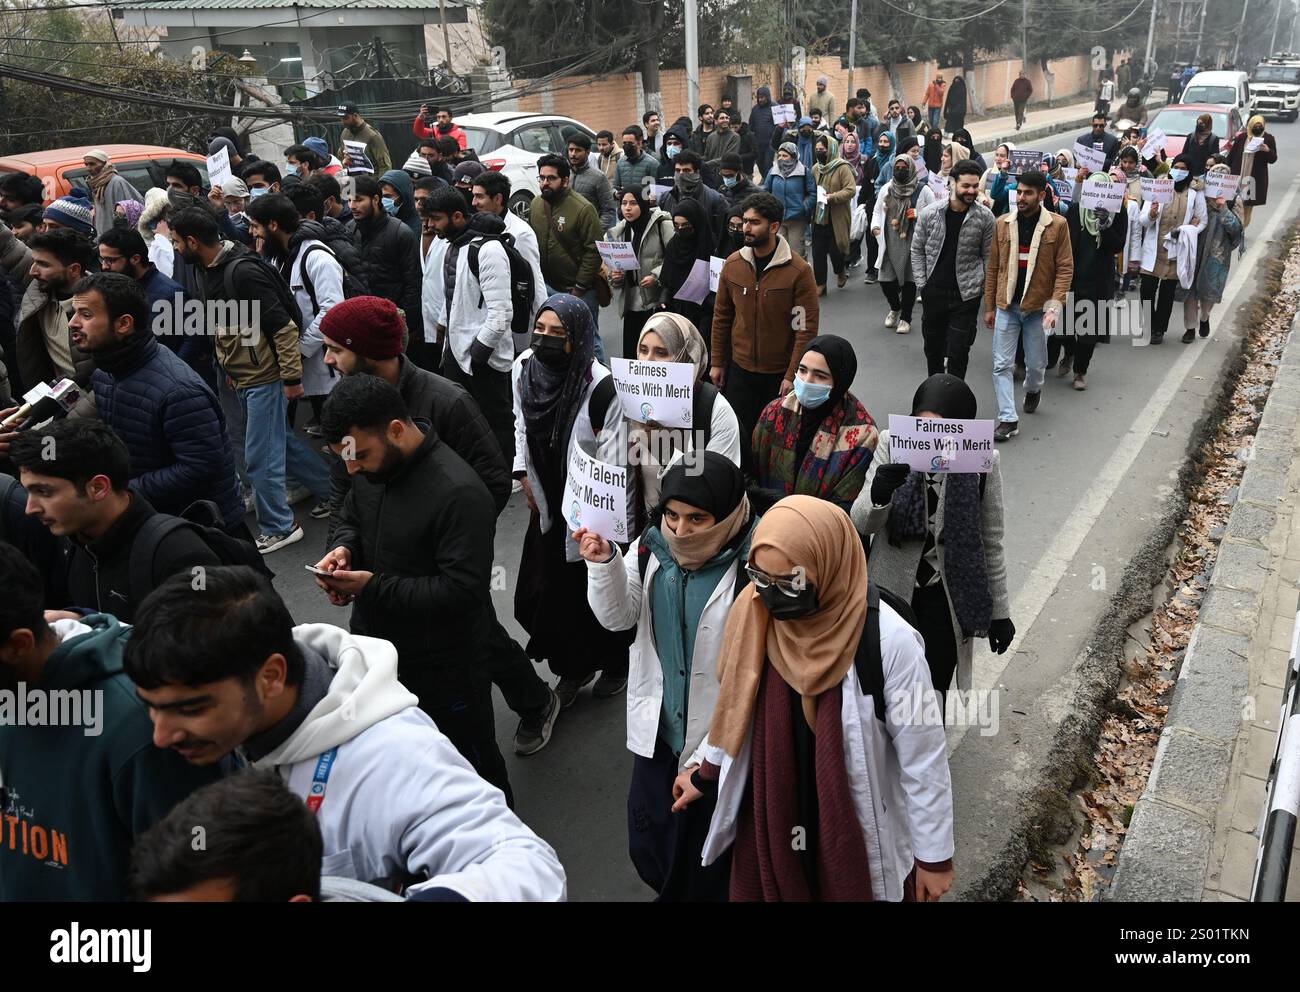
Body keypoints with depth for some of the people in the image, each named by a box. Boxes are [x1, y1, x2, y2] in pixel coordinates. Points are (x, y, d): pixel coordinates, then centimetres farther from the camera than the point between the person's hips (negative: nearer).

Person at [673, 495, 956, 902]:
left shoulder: (888, 641, -26)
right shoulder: (754, 615, -13)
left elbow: (922, 759, -15)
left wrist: (934, 854, -7)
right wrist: (707, 772, 18)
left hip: (858, 832, -3)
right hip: (769, 821, 4)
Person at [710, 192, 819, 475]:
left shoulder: (798, 271, -14)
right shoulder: (733, 264, -1)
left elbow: (806, 328, -14)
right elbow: (721, 317, 7)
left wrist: (792, 376, -16)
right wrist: (717, 362, 7)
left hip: (780, 374, -3)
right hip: (739, 370, 4)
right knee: (738, 435, 10)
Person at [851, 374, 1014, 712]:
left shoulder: (982, 463, -13)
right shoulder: (892, 446, -13)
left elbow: (990, 542, -1)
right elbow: (861, 524, -14)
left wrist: (999, 612, 5)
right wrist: (878, 495, -37)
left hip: (945, 604, -1)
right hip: (890, 593, 1)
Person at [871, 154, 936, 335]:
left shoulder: (923, 190, -4)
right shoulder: (886, 189, 9)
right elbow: (877, 210, 17)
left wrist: (918, 215, -14)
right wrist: (875, 226, 1)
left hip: (912, 242, -3)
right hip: (889, 243, 3)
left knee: (909, 280, 4)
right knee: (885, 279, 2)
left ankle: (905, 318, 19)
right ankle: (895, 308, 32)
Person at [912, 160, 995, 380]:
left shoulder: (985, 217, -6)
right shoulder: (929, 213, -5)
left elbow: (988, 255, 2)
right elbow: (917, 250, 4)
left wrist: (986, 289, -1)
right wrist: (922, 284, -1)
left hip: (967, 294, -2)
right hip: (934, 291, 2)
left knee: (958, 351, -3)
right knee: (933, 346, 16)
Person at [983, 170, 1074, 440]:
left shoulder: (1057, 225, -6)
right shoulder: (1002, 223, 2)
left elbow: (1065, 269, -7)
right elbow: (993, 267, 6)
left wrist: (1055, 306, -16)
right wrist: (989, 306, 6)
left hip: (1038, 306, -2)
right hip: (1007, 306, 2)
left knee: (1036, 363, 12)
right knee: (1001, 365, -3)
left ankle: (1033, 389, 45)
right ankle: (1008, 419, 2)